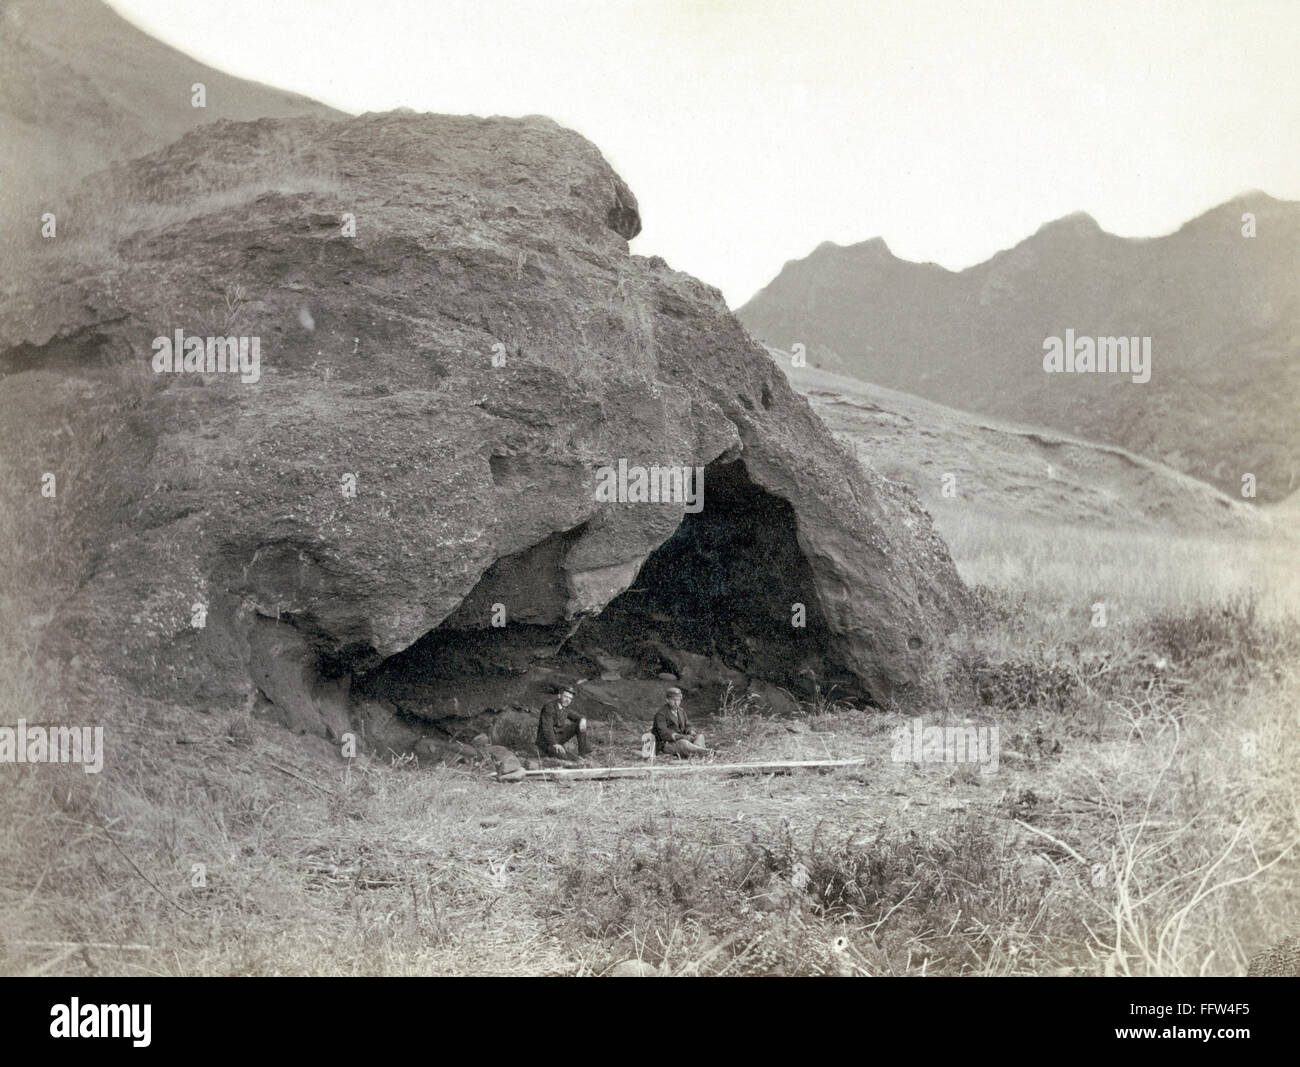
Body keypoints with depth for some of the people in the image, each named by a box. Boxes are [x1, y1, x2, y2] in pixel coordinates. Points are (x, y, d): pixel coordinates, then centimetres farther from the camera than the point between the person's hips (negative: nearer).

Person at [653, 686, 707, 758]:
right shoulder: (661, 714, -11)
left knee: (700, 736, -14)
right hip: (666, 744, -8)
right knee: (683, 743, -37)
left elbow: (687, 726, 12)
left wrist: (691, 733, -13)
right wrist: (678, 736, -34)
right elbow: (663, 732, -22)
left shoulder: (681, 711, 14)